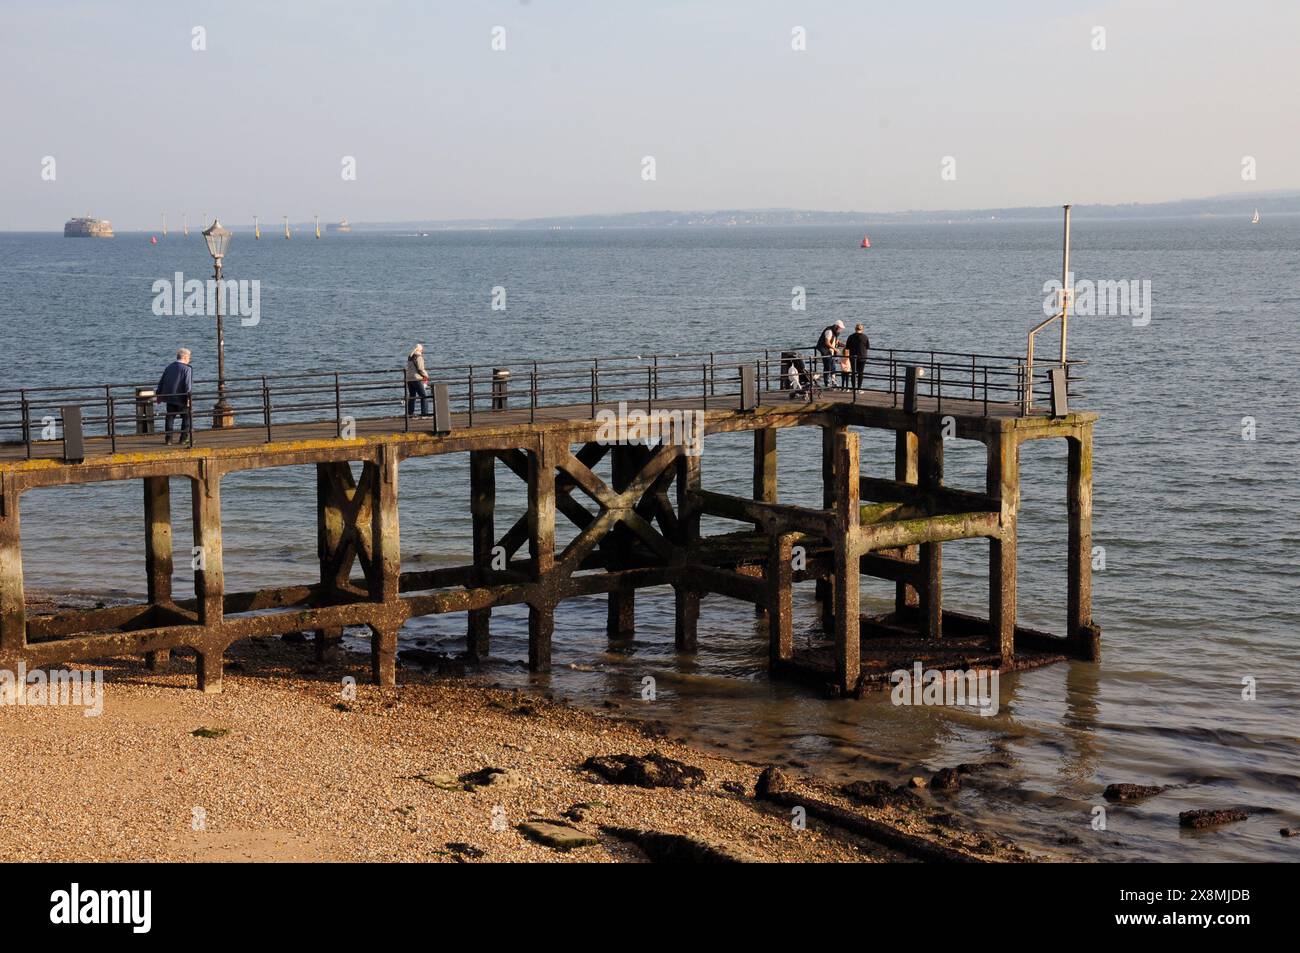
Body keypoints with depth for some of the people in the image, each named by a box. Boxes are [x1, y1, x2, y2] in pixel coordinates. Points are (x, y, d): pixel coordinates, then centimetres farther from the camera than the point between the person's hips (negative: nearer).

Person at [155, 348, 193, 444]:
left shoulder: (169, 367, 12)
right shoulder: (186, 368, -9)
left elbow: (161, 382, 17)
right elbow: (187, 385, -17)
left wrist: (159, 394, 24)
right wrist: (188, 398, -16)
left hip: (169, 398, 6)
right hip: (181, 399, -6)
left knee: (170, 418, 9)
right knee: (186, 417, 6)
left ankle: (169, 438, 6)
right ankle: (184, 439, 2)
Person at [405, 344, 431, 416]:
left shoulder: (410, 357, 15)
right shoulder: (419, 357, -8)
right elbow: (420, 369, -14)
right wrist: (426, 375, 2)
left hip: (409, 379, 8)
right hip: (417, 379, -8)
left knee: (411, 397, 14)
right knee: (424, 396, -5)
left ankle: (410, 413, 14)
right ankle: (424, 413, -11)